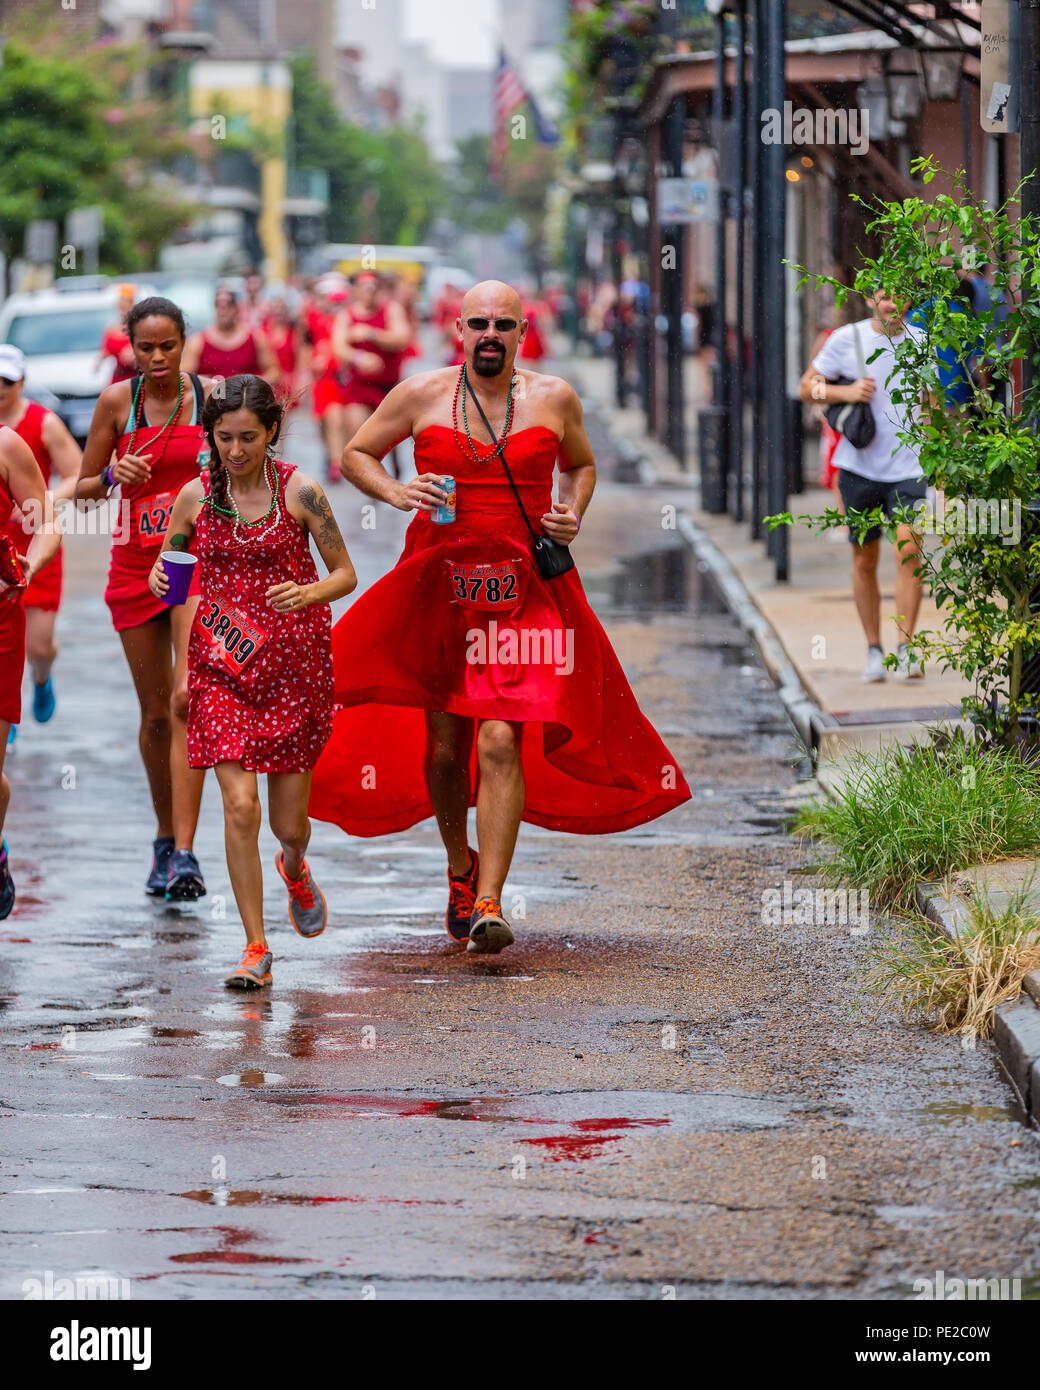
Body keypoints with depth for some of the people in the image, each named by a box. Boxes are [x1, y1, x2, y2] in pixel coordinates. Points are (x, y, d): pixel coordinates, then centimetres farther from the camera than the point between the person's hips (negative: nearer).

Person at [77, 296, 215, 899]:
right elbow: (83, 490, 8)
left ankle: (184, 853, -21)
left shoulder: (212, 396, -1)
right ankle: (166, 838, 28)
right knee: (155, 712, 8)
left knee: (187, 698, -17)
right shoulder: (117, 401, 1)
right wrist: (114, 476, -13)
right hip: (136, 564, 2)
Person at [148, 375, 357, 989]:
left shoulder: (300, 492, -5)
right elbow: (167, 565, 14)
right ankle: (256, 949, -4)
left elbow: (346, 574, 0)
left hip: (295, 662, -1)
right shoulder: (196, 496, 1)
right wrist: (159, 580, -9)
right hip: (223, 663, 1)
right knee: (240, 806, -14)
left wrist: (309, 593, -20)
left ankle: (295, 869, 46)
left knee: (290, 822, 7)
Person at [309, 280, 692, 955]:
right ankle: (460, 867, 37)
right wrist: (396, 493, -7)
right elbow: (356, 455, 13)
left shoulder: (554, 399, 4)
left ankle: (488, 903, -15)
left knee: (499, 742, -15)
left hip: (524, 591, -1)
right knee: (442, 743, 9)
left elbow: (582, 466, 22)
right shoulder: (420, 395, 2)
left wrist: (574, 515, 2)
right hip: (437, 587, 1)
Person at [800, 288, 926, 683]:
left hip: (908, 468, 1)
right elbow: (806, 387, 3)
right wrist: (846, 392, -15)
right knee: (864, 560, 6)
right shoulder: (846, 339, -2)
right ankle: (873, 649, 20)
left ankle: (905, 649, -9)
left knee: (909, 550, -15)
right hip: (860, 468, -1)